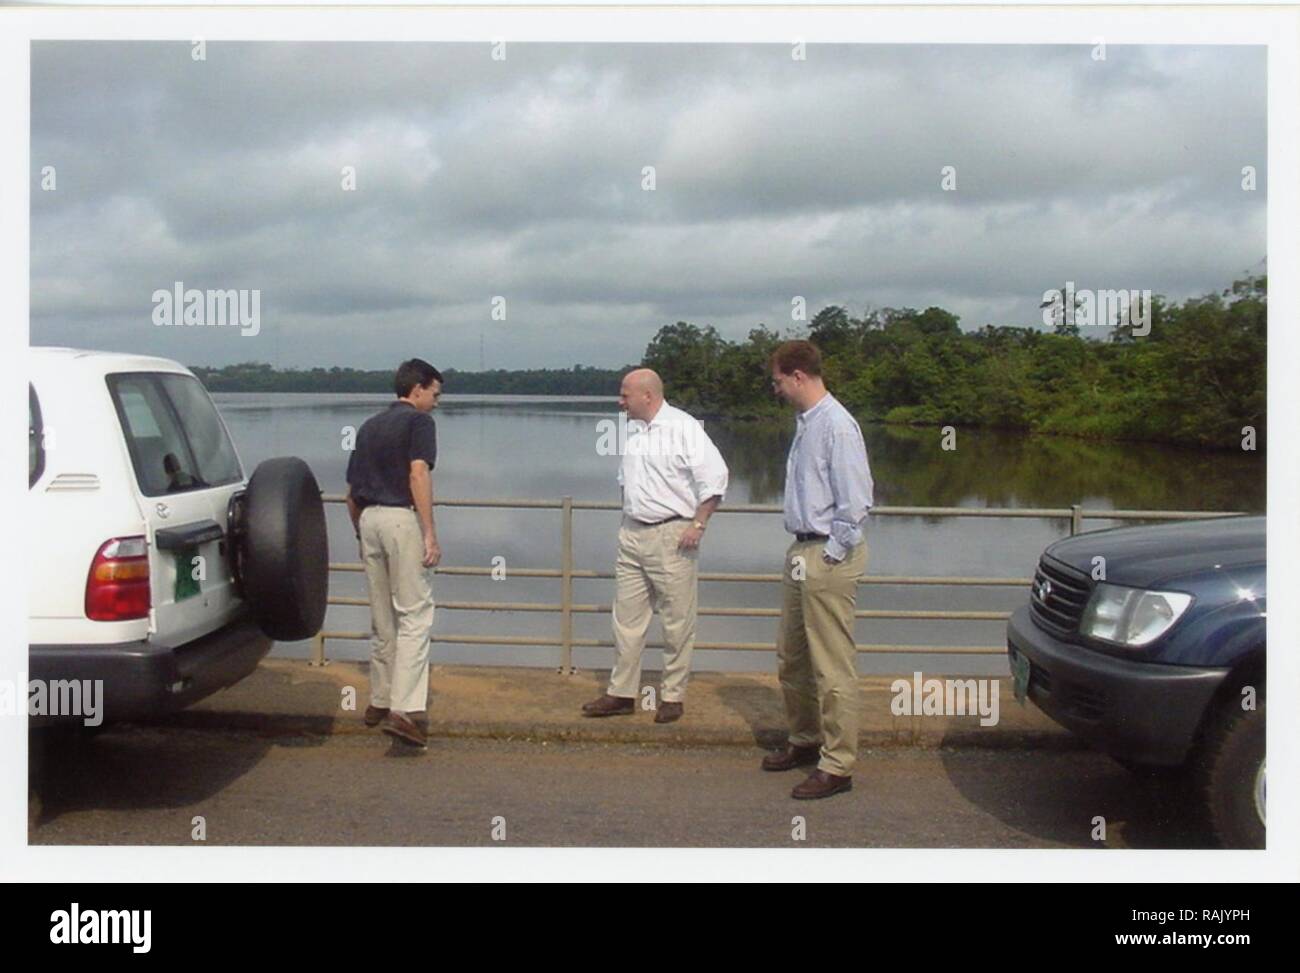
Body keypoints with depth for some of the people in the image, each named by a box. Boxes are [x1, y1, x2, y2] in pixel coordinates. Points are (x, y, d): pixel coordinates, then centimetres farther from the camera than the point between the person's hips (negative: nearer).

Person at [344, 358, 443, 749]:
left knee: (382, 617, 16)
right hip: (402, 518, -7)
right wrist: (430, 534, -20)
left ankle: (380, 702, 25)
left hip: (369, 519, 7)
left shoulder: (369, 427, 19)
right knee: (415, 614, -8)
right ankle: (405, 709, -17)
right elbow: (418, 474, -17)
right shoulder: (418, 422, -3)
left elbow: (352, 492, 20)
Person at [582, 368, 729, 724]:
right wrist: (627, 519, 17)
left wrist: (698, 525, -16)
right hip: (632, 534, 7)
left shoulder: (684, 428, -12)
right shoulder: (633, 431, 11)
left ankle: (673, 697, 13)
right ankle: (621, 693, 19)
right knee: (627, 618, 10)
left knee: (677, 621, 2)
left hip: (671, 536, -7)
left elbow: (715, 478, -15)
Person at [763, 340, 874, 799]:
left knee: (833, 667, -2)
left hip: (828, 559, -10)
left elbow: (856, 501, -20)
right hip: (801, 554, 10)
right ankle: (805, 741, 35)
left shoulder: (836, 425, -17)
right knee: (791, 658, 19)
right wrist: (804, 553, 14)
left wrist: (831, 554, -16)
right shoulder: (805, 423, 12)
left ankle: (837, 765, 7)